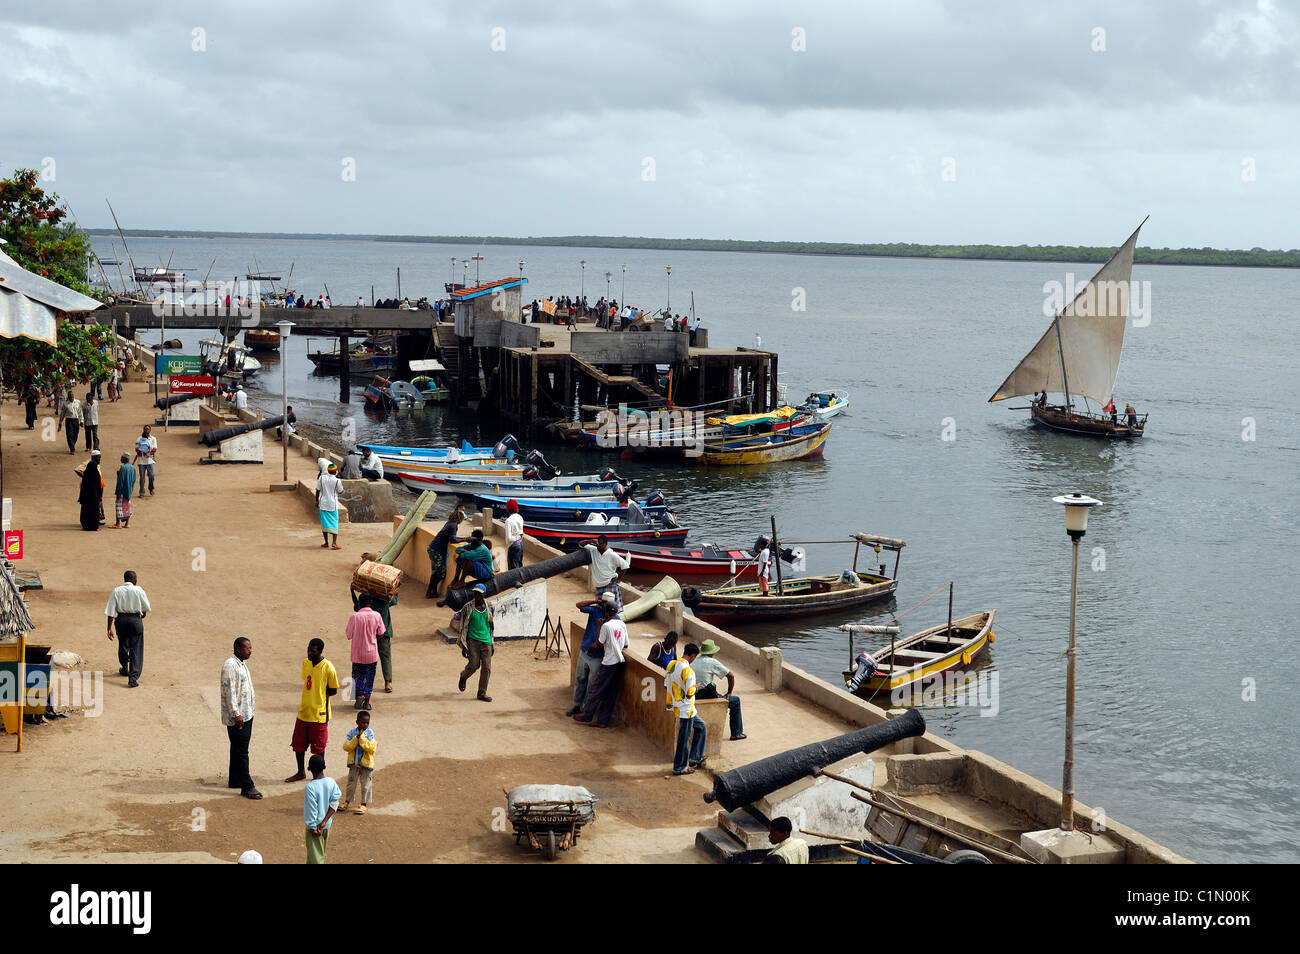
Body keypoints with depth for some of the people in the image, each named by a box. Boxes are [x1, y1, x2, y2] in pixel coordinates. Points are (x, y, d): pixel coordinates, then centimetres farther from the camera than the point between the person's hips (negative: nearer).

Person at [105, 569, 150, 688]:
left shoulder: (116, 591, -2)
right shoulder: (139, 590, -7)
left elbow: (111, 612, -5)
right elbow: (146, 608, 4)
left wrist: (109, 628, -2)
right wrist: (143, 615, 27)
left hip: (121, 620, 3)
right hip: (135, 620, -2)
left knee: (123, 645, 24)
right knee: (136, 649, -1)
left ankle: (124, 669, 43)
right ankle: (133, 677, -11)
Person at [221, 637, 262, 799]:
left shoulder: (242, 664, 13)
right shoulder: (230, 666, -19)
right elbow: (229, 692, -21)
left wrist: (252, 702, 23)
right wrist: (236, 714, -22)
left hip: (247, 714, 10)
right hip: (237, 717, -10)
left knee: (238, 749, 17)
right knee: (241, 751, -7)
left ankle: (234, 780, 27)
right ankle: (247, 787, -6)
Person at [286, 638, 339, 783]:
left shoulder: (328, 667, -16)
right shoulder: (305, 663, 4)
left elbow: (333, 691, -9)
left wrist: (319, 695, -9)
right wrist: (306, 698, 6)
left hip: (319, 713, -6)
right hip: (303, 711, 6)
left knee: (318, 747, 5)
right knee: (298, 744, 13)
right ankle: (300, 773, 30)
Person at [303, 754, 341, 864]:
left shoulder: (310, 787, -23)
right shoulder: (331, 782, -7)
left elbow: (311, 810, -21)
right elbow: (334, 803, -12)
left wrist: (312, 827, -12)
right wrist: (324, 821, -14)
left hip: (314, 826, -6)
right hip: (327, 825, 6)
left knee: (315, 855, 4)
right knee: (321, 852, 23)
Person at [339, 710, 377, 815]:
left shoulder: (370, 734, -10)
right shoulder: (352, 733, -4)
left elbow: (372, 748, -21)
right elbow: (346, 747, -12)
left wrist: (362, 738, -23)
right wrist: (356, 738, -22)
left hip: (366, 763, -2)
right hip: (354, 763, 2)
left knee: (365, 785, 6)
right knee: (351, 783, 15)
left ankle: (363, 804, 18)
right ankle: (347, 802, 31)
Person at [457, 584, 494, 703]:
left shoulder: (489, 608, 7)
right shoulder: (469, 608, -3)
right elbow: (464, 627, -2)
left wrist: (492, 644, 16)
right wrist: (463, 645, -7)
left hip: (486, 641, 3)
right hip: (473, 640, -3)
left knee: (487, 668, -2)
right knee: (474, 665, -8)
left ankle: (482, 693, 7)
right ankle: (463, 676, 26)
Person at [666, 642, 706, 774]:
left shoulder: (671, 664, 1)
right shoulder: (688, 670, -25)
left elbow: (666, 685, 10)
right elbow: (689, 693, -25)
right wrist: (695, 687, -5)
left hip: (675, 704, 9)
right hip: (685, 708, -9)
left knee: (701, 727, 23)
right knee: (684, 738, 5)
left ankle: (694, 758, 24)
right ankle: (679, 768, 16)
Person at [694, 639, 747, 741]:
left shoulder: (693, 662, 9)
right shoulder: (712, 662, -9)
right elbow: (730, 676, -6)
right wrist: (729, 693, 9)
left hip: (694, 698, 7)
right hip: (708, 697, -7)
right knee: (735, 701, 15)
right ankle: (736, 733, 17)